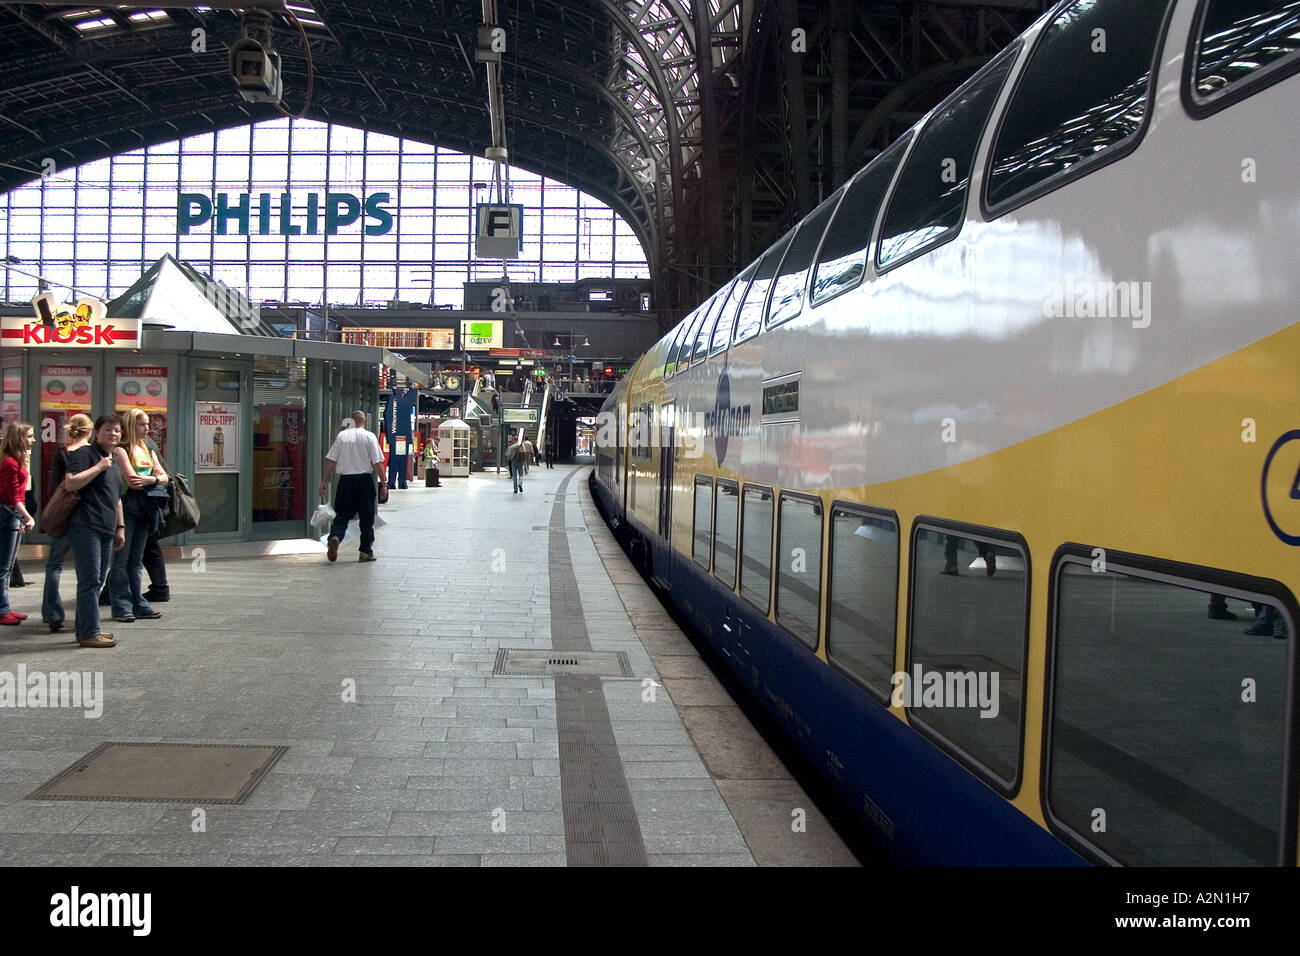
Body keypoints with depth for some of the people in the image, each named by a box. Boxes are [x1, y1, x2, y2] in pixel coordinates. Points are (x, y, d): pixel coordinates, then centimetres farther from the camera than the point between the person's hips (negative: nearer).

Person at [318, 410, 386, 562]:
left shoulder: (341, 435, 5)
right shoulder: (369, 436, -2)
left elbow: (330, 460, 5)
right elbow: (377, 463, -6)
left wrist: (324, 481, 11)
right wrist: (383, 483, 0)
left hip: (345, 479, 2)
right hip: (364, 480, -2)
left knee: (342, 515, 8)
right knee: (366, 518, 8)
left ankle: (335, 537, -20)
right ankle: (366, 552, 13)